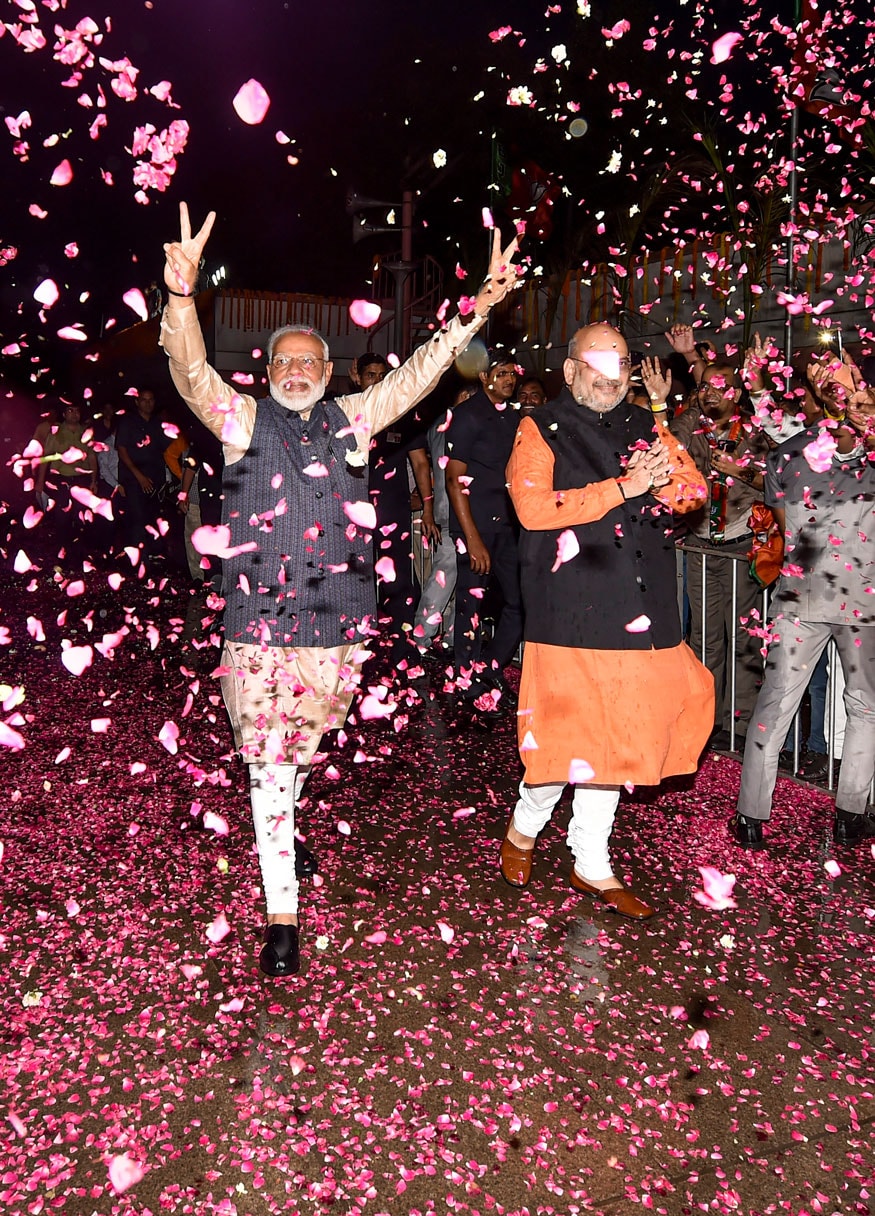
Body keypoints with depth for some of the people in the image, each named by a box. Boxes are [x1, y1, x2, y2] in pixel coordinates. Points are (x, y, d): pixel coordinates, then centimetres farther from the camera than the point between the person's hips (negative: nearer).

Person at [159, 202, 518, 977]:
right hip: (258, 623, -2)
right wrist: (181, 294, -30)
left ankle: (284, 827, 48)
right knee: (268, 764, 1)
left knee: (304, 753, 17)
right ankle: (282, 918, 9)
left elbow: (419, 374, 6)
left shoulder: (352, 420, 9)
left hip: (338, 624, 2)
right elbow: (191, 371, -12)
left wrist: (474, 312, -4)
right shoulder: (243, 420, 3)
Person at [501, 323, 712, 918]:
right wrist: (624, 487, -16)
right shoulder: (541, 431, 0)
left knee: (616, 735, 11)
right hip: (574, 611, -5)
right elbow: (534, 507, -15)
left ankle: (592, 867, 26)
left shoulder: (646, 428, 16)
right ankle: (524, 827, 27)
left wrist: (663, 479, -9)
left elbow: (697, 489, 14)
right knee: (571, 733, -3)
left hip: (643, 612, 6)